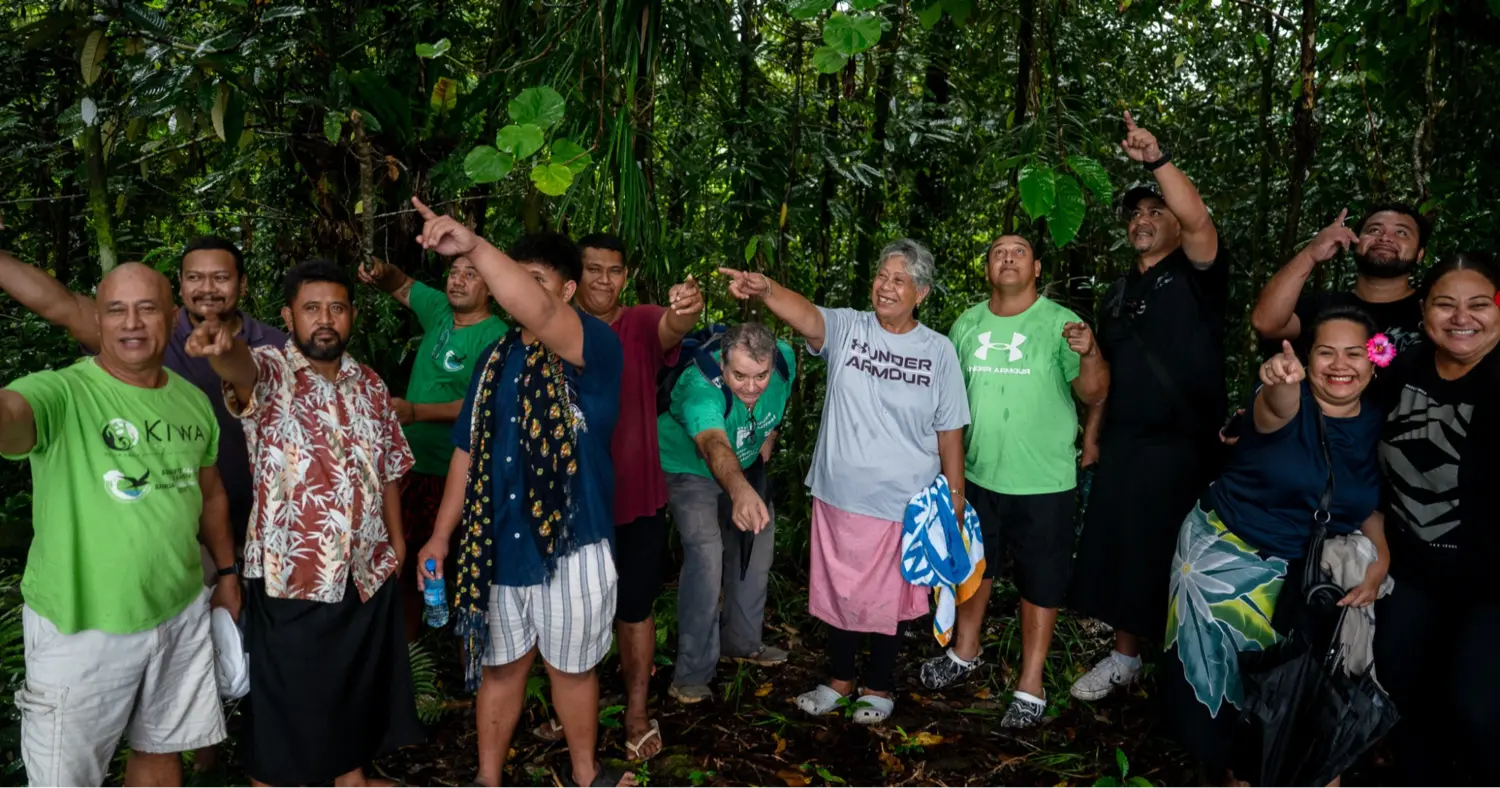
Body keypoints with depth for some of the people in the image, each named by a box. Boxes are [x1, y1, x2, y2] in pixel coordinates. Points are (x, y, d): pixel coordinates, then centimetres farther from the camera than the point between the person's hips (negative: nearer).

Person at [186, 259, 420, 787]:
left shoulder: (369, 385, 6)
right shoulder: (270, 373, -10)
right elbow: (242, 369, -36)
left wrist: (397, 544, 9)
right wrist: (223, 346, -59)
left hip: (368, 571, 5)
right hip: (290, 576, -5)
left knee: (360, 685, 20)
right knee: (286, 700, 8)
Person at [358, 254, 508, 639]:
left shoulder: (496, 337, -16)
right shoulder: (440, 309, 6)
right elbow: (405, 287, 26)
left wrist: (414, 412, -28)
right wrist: (383, 274, 3)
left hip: (454, 473, -7)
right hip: (412, 460, 8)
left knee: (453, 564, -1)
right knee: (405, 556, 16)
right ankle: (406, 642, 34)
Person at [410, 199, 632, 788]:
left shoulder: (594, 348, -10)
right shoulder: (495, 358, 7)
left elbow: (540, 316, -34)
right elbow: (469, 451, 12)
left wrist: (475, 246, -43)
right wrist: (441, 535, 11)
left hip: (570, 544, -4)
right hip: (497, 545, 4)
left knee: (572, 668, 14)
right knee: (500, 667, 18)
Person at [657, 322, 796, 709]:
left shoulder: (785, 359, -25)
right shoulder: (701, 387, -43)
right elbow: (715, 446, -63)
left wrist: (767, 440, 0)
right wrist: (740, 490, -80)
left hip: (747, 464, 6)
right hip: (691, 467, -6)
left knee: (756, 546, 15)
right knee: (706, 555, -22)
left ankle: (742, 640, 38)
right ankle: (692, 675, -11)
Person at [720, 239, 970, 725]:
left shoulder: (938, 351, -4)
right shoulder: (847, 328, -5)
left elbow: (949, 431, 1)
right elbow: (805, 314, -26)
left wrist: (955, 494, 4)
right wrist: (765, 289, -47)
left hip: (903, 502, -1)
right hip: (839, 494, 1)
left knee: (888, 595, 14)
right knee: (838, 589, 16)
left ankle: (879, 685, 36)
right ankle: (840, 679, 38)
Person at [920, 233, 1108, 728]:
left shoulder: (1059, 322, -11)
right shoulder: (967, 326, 2)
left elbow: (1094, 395, -16)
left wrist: (1090, 354, -35)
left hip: (1044, 482, -4)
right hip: (978, 477, 4)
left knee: (1040, 583, 8)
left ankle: (1031, 687, 24)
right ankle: (964, 653, 44)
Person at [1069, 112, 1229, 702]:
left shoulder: (1195, 275, -3)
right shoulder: (1118, 294, 16)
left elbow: (1198, 220, -24)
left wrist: (1157, 159, -34)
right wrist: (1091, 435, 13)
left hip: (1185, 446, -6)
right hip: (1123, 446, 6)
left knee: (1179, 557, -1)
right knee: (1118, 551, 10)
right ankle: (1125, 656, 28)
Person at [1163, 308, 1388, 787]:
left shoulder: (1379, 427, -2)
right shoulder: (1289, 401, -17)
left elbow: (1372, 507, 9)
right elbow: (1275, 411, -43)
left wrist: (1381, 559, -8)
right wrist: (1282, 383, -66)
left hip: (1306, 575, 4)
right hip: (1225, 554, -3)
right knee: (1205, 671, 1)